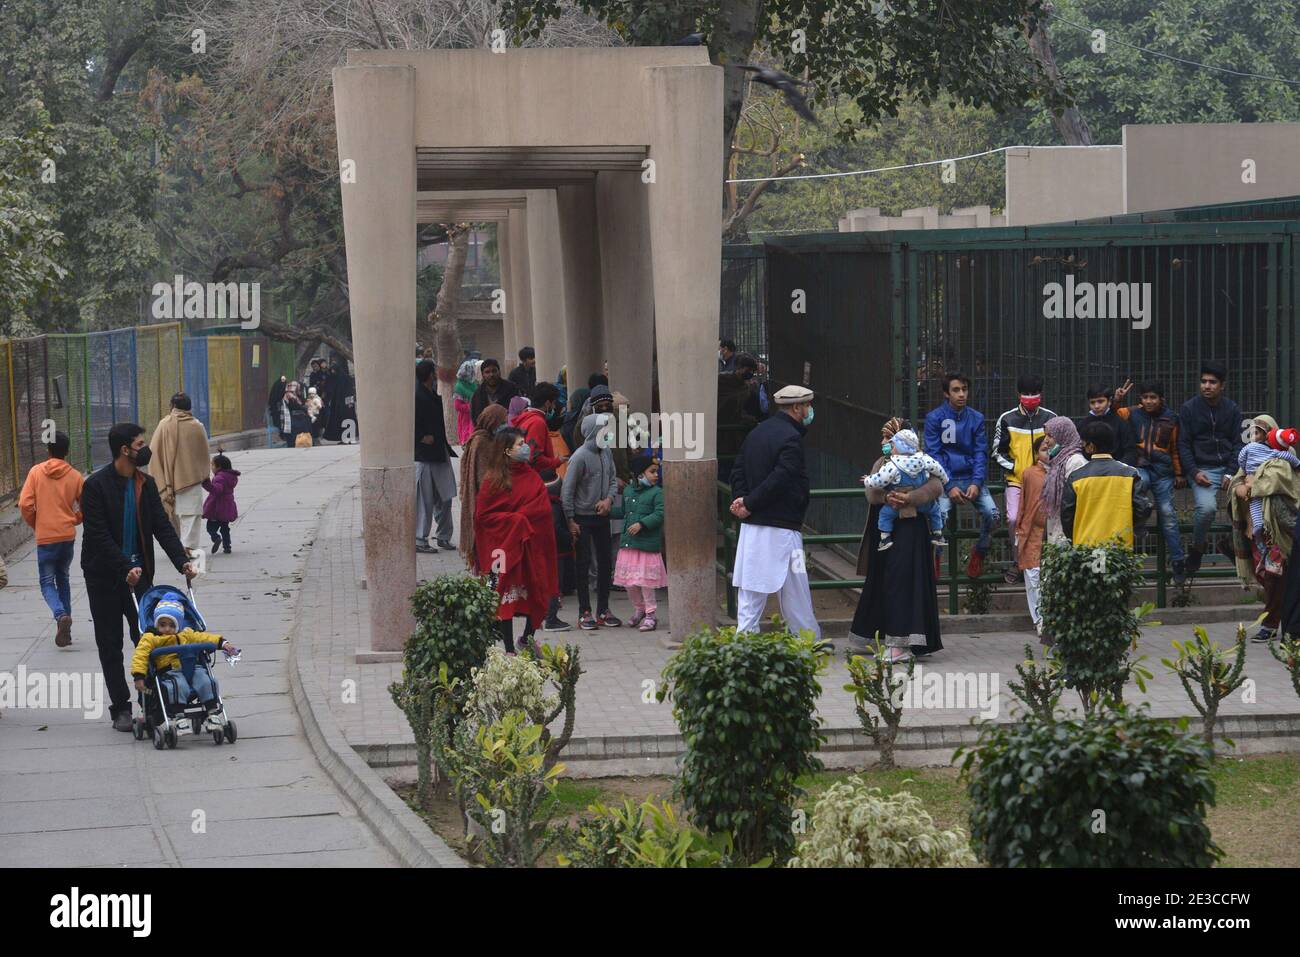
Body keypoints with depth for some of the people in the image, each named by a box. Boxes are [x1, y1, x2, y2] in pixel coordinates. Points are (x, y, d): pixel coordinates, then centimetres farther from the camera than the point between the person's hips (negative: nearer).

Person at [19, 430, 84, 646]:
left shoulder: (36, 472, -4)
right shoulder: (75, 476, 0)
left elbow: (25, 504, -8)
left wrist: (34, 523, 9)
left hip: (45, 537, -2)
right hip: (68, 535, 2)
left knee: (47, 583, 4)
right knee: (62, 578, 19)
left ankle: (61, 615, -24)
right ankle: (65, 628, 17)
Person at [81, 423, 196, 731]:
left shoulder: (146, 484, 5)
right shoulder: (96, 486, -14)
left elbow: (162, 526, 3)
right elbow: (99, 535, -18)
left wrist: (182, 561, -11)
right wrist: (125, 569, -27)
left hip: (138, 572, 5)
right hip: (105, 576, -5)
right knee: (110, 645, 3)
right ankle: (120, 708, 8)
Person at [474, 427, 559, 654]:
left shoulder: (532, 476, 9)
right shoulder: (494, 480, -6)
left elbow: (543, 507, 2)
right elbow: (482, 515, -8)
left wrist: (521, 516, -13)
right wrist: (515, 519, -12)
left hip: (531, 545, 5)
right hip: (504, 547, -5)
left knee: (536, 594, 5)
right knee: (506, 596, -3)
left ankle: (528, 639, 25)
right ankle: (509, 650, 3)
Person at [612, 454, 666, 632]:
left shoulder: (657, 493, -5)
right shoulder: (628, 491, 13)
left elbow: (659, 514, -15)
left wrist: (642, 524, -23)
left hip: (647, 545, -6)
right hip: (628, 544, 6)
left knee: (645, 581, -3)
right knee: (628, 582, 10)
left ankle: (650, 614, 8)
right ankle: (639, 610, 29)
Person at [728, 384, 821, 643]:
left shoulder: (757, 432, 14)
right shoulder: (791, 437, -13)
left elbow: (738, 471, 10)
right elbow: (779, 479, -21)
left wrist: (741, 500, -3)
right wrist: (750, 504, -12)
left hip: (751, 525, 8)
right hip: (781, 527, -8)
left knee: (750, 594, 7)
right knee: (795, 593, 3)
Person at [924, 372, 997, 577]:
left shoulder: (976, 418, 8)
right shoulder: (934, 418, -1)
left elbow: (981, 453, 6)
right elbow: (934, 455, -4)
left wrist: (976, 483, -10)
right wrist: (949, 487, -14)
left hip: (972, 477, 3)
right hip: (946, 479, -3)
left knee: (991, 513, -19)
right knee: (941, 514, -28)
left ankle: (979, 554, 6)